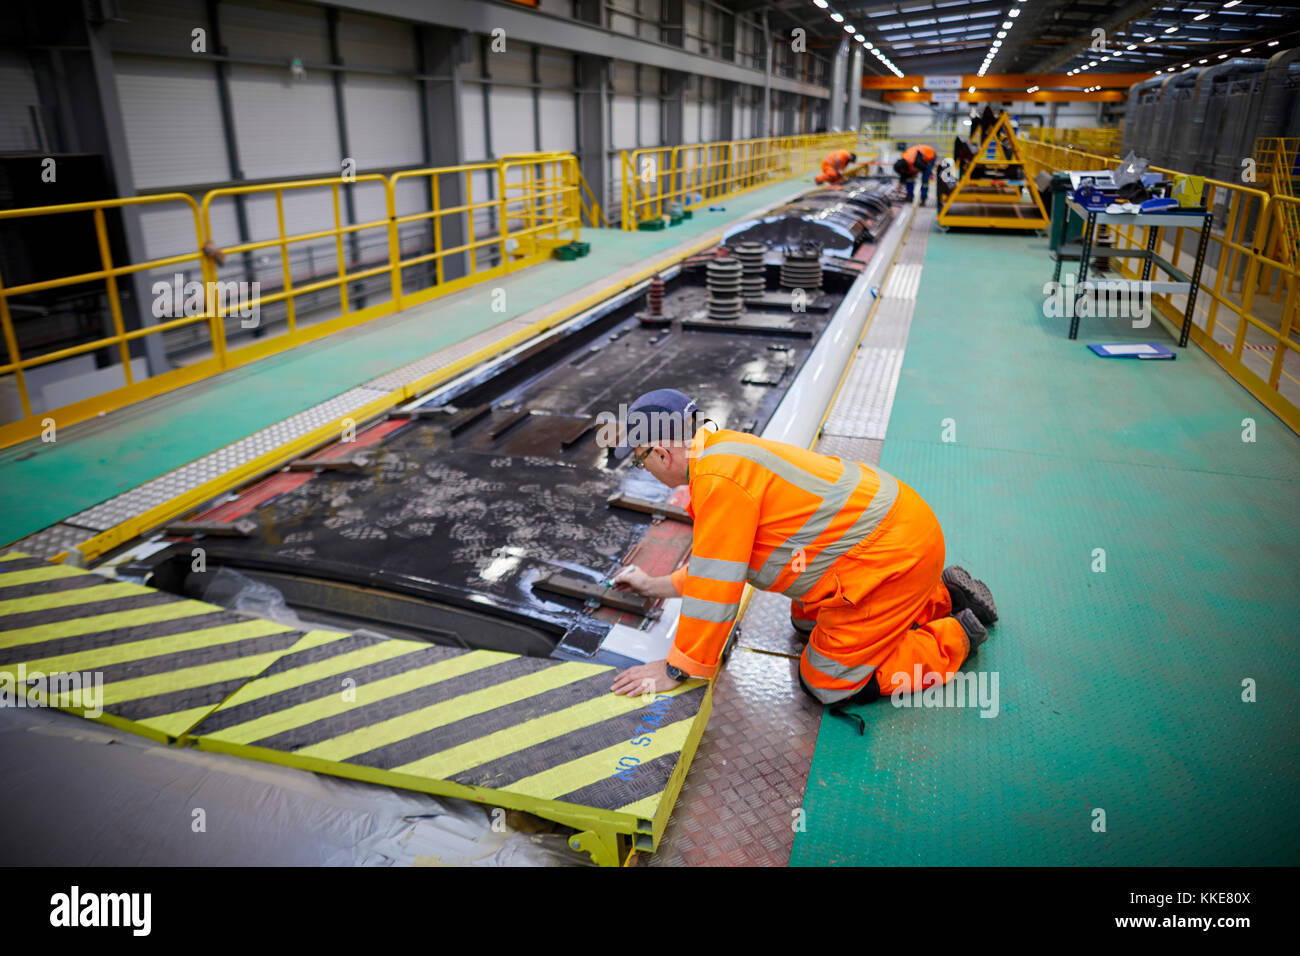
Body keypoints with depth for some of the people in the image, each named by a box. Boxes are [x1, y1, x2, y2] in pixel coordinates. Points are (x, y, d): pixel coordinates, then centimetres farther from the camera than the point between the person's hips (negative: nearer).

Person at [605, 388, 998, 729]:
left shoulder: (719, 477, -24)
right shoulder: (721, 451, 8)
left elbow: (716, 584, -20)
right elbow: (722, 562, 19)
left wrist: (676, 669, -10)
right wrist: (656, 585, 24)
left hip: (890, 555, -10)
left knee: (830, 684, 1)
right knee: (807, 619, 27)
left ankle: (956, 636, 13)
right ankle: (940, 595, 28)